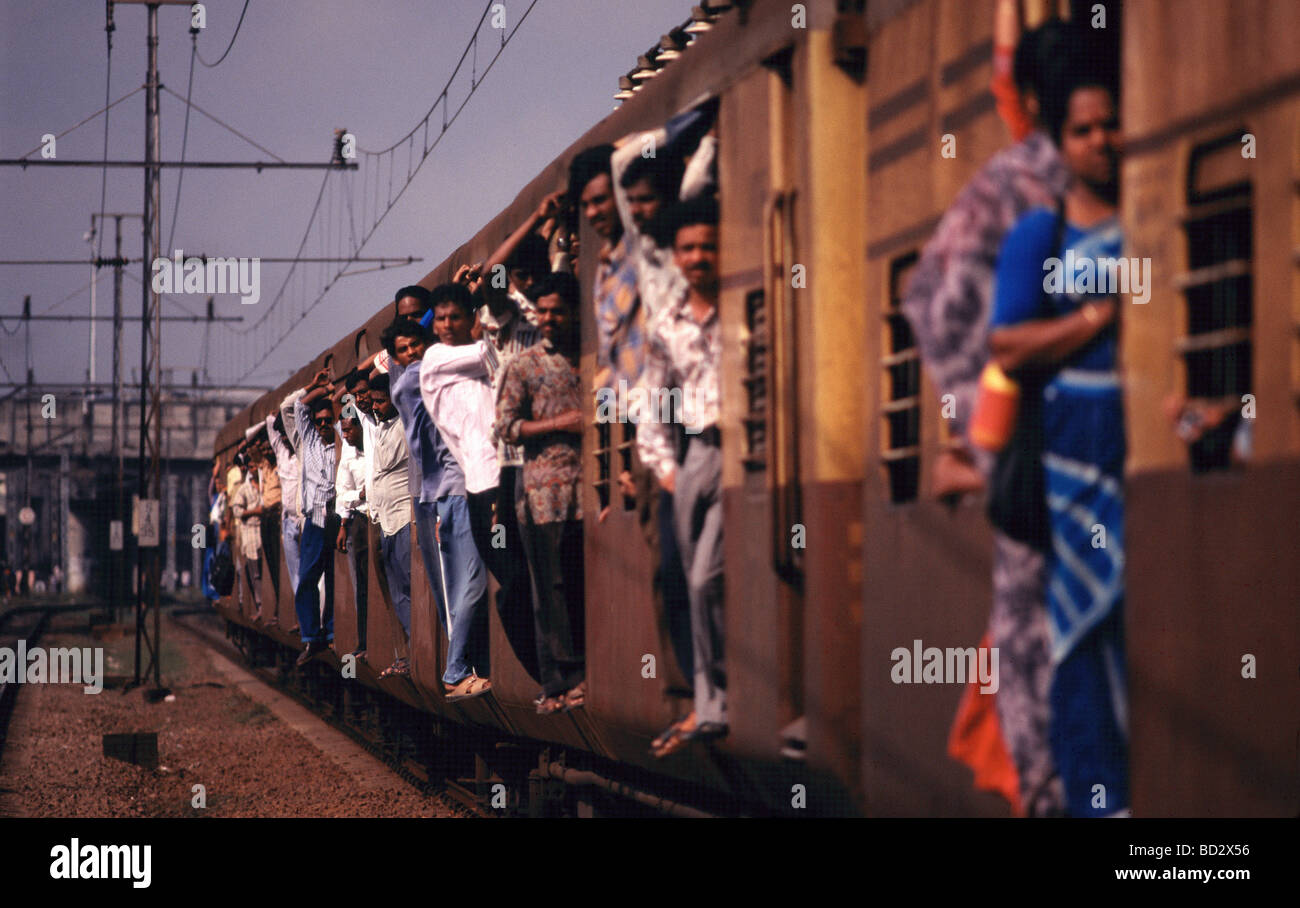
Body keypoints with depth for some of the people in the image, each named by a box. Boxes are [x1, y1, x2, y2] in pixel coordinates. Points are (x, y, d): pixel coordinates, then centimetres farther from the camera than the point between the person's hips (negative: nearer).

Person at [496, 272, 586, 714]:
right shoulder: (524, 365, 5)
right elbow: (505, 426, -1)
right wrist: (562, 422, -9)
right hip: (546, 491, -2)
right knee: (552, 590, -1)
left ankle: (585, 675, 6)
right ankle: (559, 682, 2)